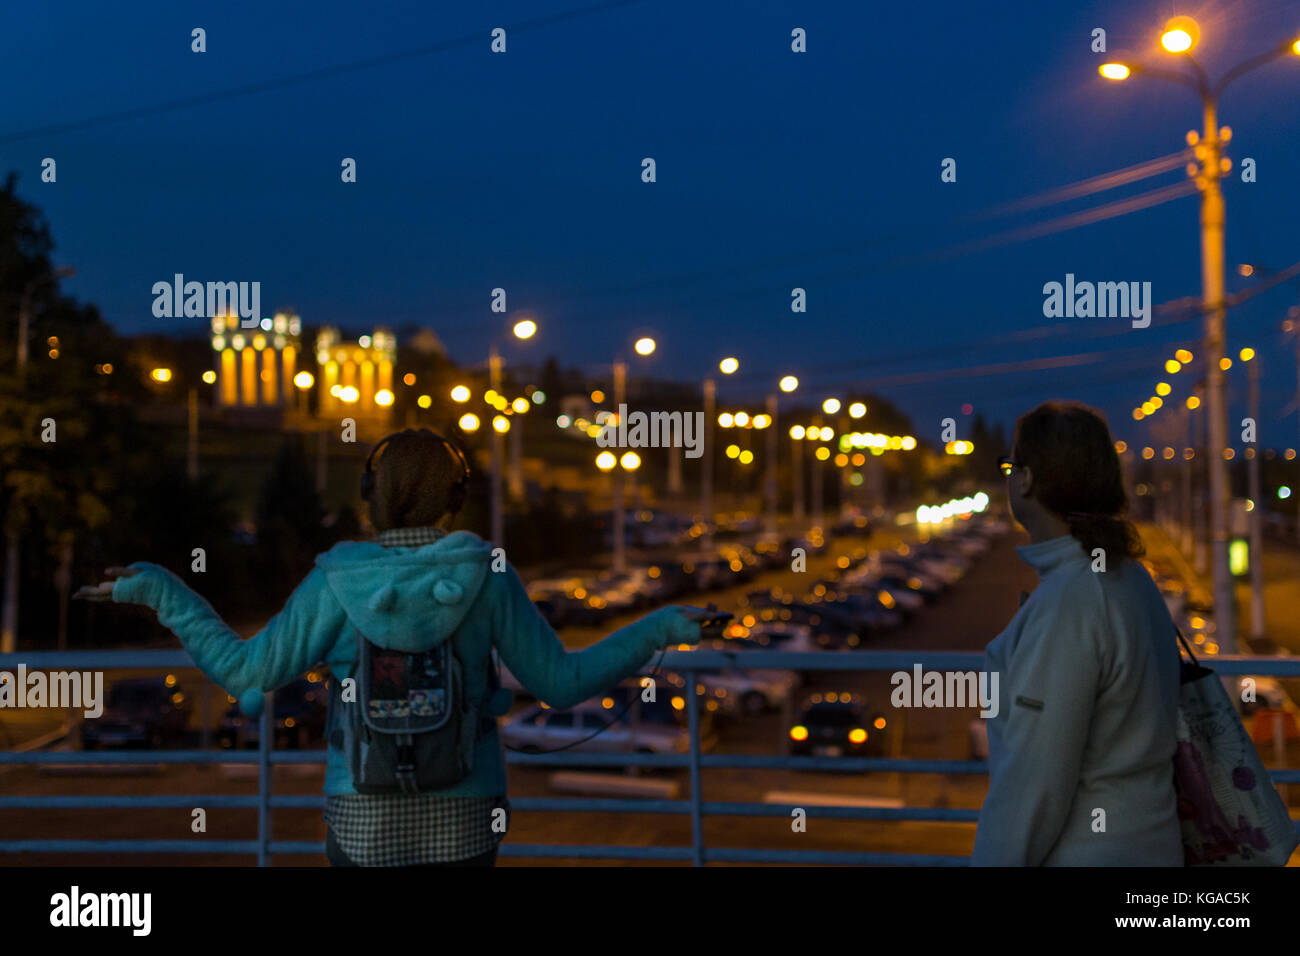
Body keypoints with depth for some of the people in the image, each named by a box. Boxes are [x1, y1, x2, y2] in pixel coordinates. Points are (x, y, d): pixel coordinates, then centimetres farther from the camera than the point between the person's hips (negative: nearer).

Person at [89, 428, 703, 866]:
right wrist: (656, 629, 3)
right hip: (462, 821, 0)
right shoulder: (486, 576, -9)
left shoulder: (335, 585, -9)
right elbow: (562, 683, -5)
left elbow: (244, 673, -5)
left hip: (365, 819, 0)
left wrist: (160, 590, 3)